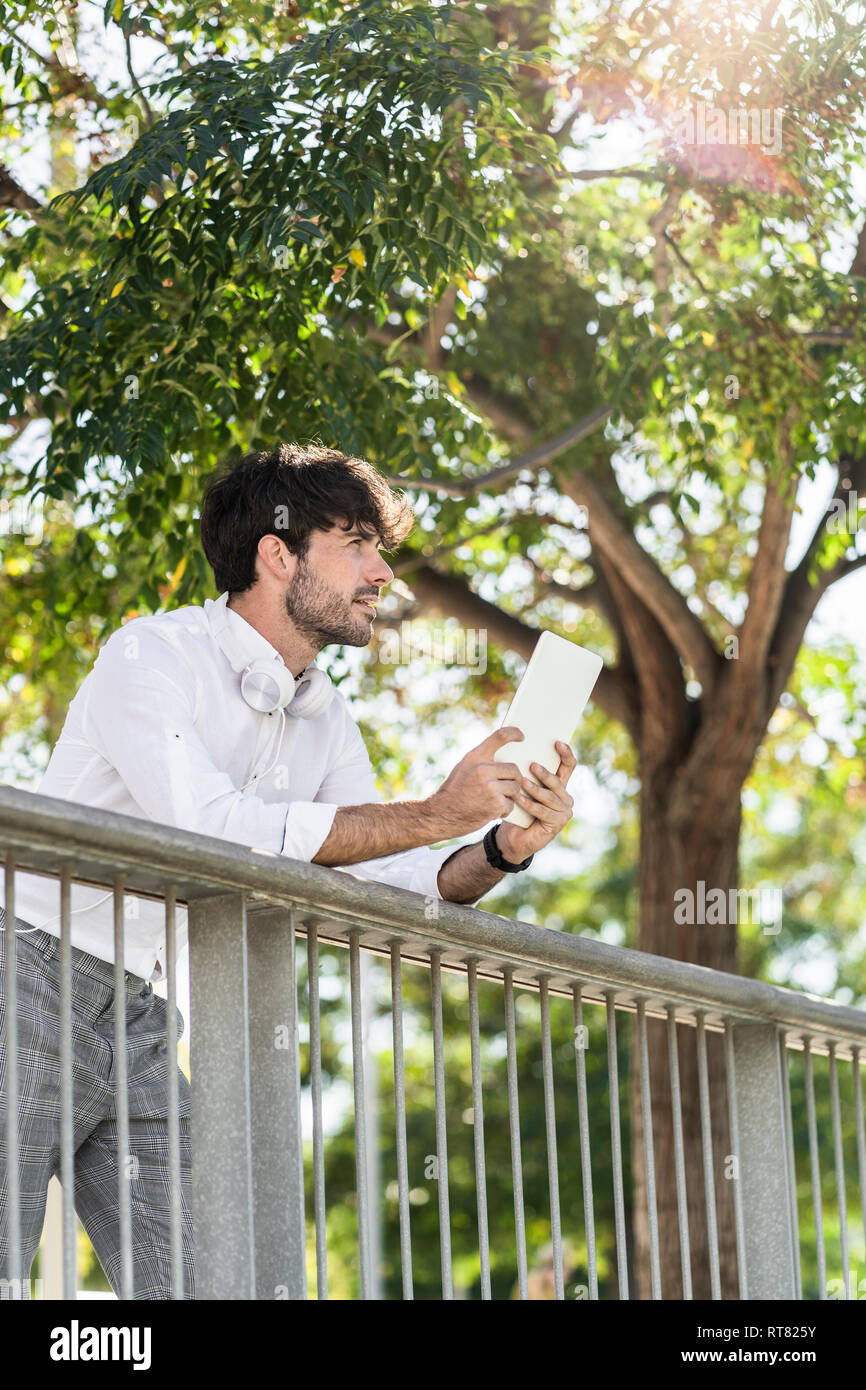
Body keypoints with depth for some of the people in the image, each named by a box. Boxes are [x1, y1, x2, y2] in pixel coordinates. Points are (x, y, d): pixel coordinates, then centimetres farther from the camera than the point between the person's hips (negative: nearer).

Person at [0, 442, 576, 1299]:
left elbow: (390, 885, 8)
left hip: (138, 1025, 8)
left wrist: (502, 850, -13)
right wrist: (433, 815, -26)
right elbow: (212, 827, -27)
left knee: (200, 1280, 0)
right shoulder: (150, 656, -13)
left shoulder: (326, 722, 12)